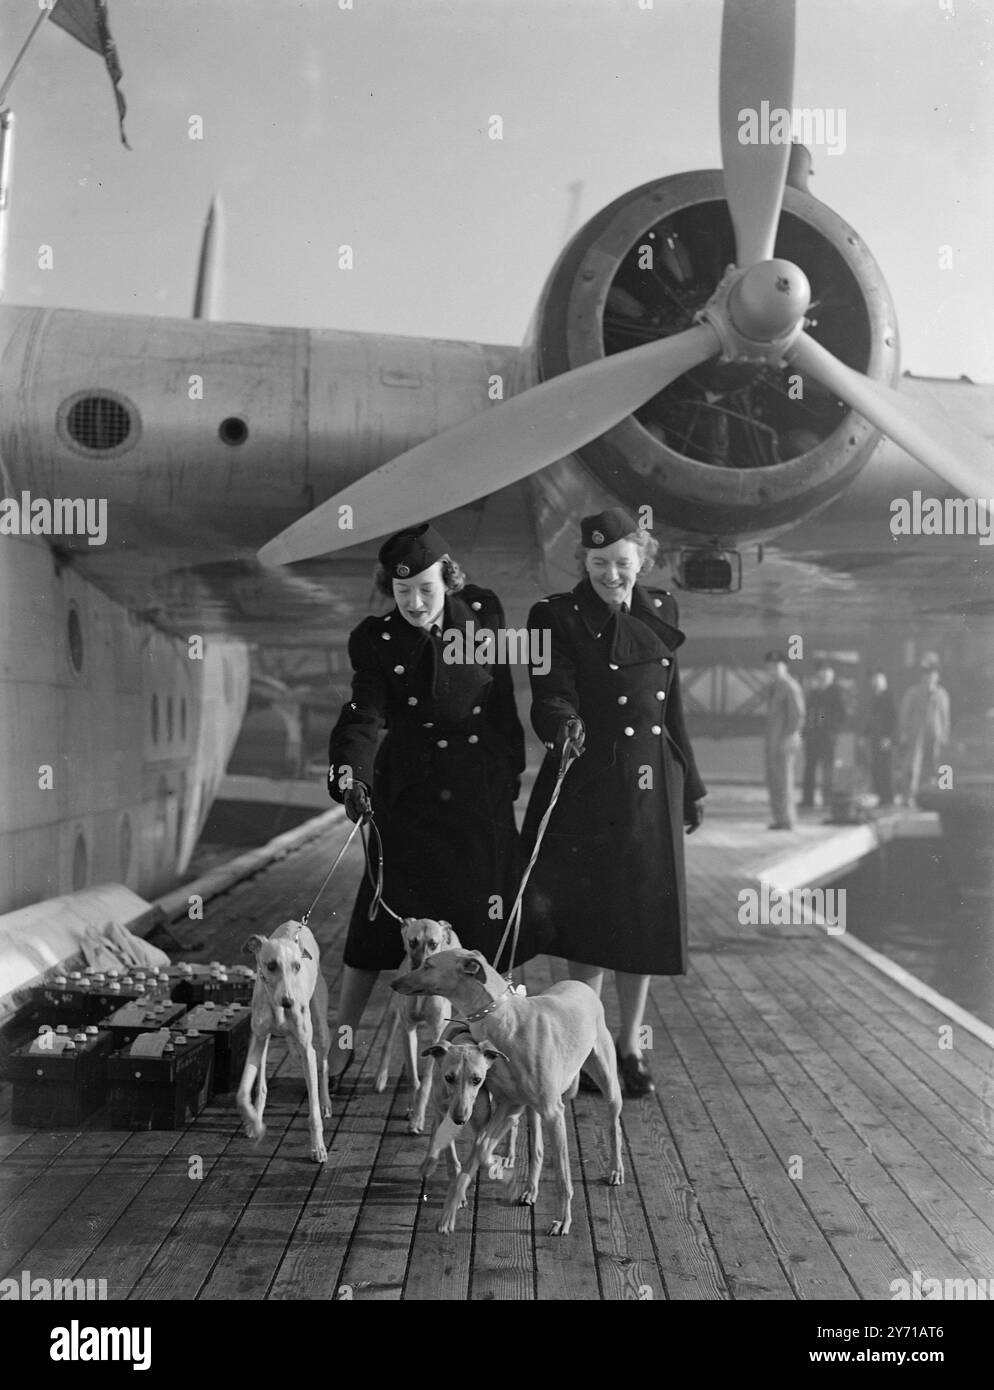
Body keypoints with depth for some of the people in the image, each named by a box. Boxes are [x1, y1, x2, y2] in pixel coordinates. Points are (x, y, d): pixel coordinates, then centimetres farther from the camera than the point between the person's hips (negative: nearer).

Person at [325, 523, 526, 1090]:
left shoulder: (483, 611, -1)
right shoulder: (376, 640, -7)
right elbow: (364, 716, -19)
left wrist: (513, 765, 14)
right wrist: (350, 778, -37)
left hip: (482, 792, 2)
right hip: (408, 795, -2)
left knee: (483, 920, 5)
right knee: (380, 915, -2)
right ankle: (342, 1045, 13)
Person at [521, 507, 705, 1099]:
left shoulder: (660, 612, 9)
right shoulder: (558, 617, -6)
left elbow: (672, 704, 15)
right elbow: (550, 697, -16)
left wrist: (689, 785, 16)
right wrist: (563, 724, -39)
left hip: (652, 786, 4)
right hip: (588, 782, -4)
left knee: (646, 915, 7)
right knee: (591, 916, 1)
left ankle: (632, 1044, 21)